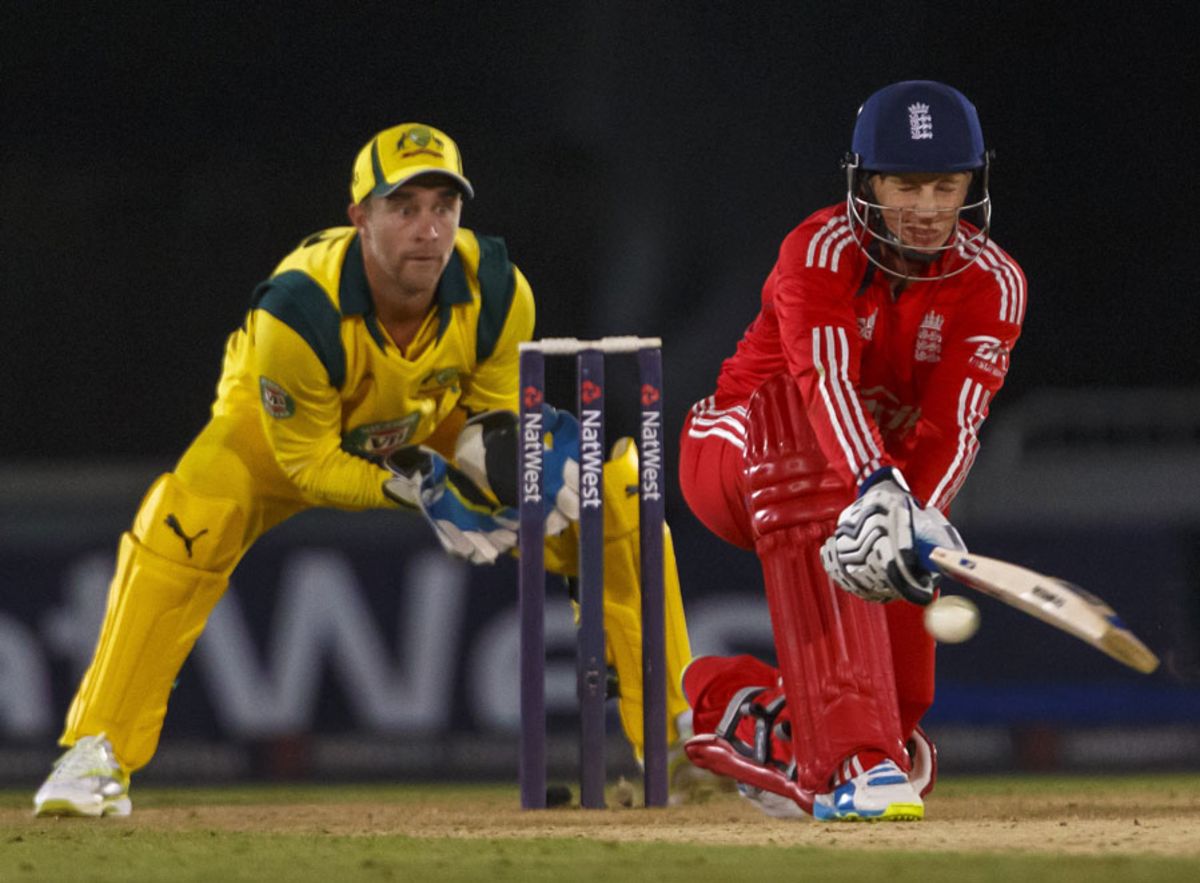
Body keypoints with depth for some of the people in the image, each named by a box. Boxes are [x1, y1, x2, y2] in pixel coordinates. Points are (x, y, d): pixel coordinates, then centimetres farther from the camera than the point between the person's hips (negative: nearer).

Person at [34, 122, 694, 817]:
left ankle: (677, 736, 2)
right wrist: (415, 488, -40)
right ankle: (97, 754, -23)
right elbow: (307, 463, -26)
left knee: (613, 494, -12)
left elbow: (493, 407, -9)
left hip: (432, 428, 3)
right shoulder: (298, 313, -38)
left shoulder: (496, 291, -28)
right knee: (187, 518, -34)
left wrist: (501, 447, -33)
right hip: (287, 428, -3)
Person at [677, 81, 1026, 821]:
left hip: (883, 473, 4)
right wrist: (877, 492, -59)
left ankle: (738, 703, 23)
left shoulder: (993, 283, -12)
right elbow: (829, 382, -41)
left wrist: (923, 520, -44)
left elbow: (955, 423, -25)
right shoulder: (823, 253, -23)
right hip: (735, 450, -4)